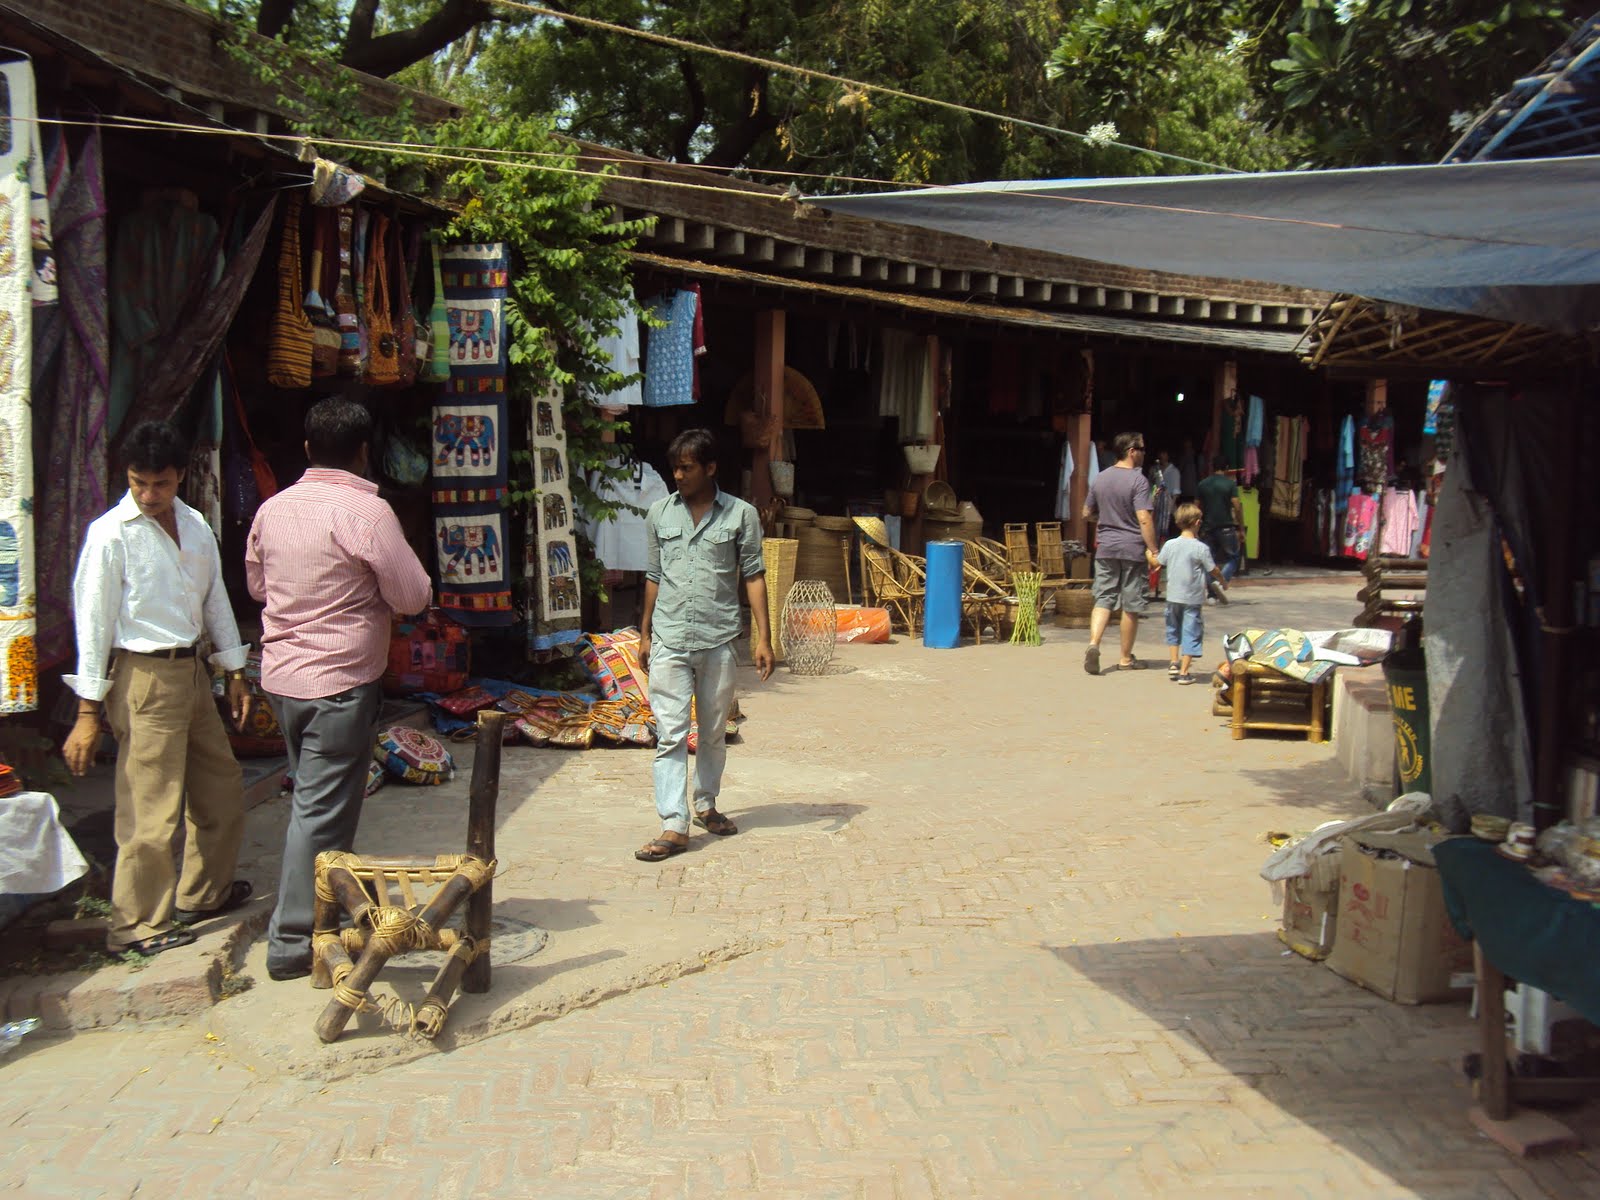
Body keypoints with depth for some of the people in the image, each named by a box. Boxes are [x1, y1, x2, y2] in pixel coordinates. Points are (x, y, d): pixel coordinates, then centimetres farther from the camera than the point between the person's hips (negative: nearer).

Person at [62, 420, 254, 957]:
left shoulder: (195, 526, 8)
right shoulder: (111, 534, -12)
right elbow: (93, 622, -12)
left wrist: (234, 671, 17)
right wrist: (88, 711, -13)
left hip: (191, 669, 8)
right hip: (144, 676, -8)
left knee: (222, 782, 17)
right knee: (153, 808, -5)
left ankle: (202, 893, 34)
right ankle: (135, 926, 9)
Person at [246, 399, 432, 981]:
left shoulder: (272, 509, 5)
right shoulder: (366, 511, -16)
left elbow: (258, 584, 19)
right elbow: (413, 596, -11)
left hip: (282, 674, 7)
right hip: (340, 680, -7)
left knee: (312, 798, 20)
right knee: (323, 810, -1)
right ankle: (293, 942, 4)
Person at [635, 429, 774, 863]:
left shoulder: (741, 515, 0)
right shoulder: (659, 513, 7)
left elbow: (753, 576, 0)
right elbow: (654, 577, 14)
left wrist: (763, 636, -6)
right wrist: (645, 633, 15)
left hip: (719, 640, -1)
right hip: (669, 641, 1)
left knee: (714, 733, 13)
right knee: (670, 734, -6)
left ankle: (706, 804, 32)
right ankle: (674, 826, -6)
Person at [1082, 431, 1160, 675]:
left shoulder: (1100, 478, 7)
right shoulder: (1138, 480, -12)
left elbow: (1087, 513, 17)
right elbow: (1144, 519, -19)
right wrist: (1153, 550, -15)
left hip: (1105, 549, 5)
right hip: (1133, 549, -5)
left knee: (1103, 599, 7)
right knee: (1131, 605, 5)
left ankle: (1093, 644, -16)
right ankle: (1126, 659, 13)